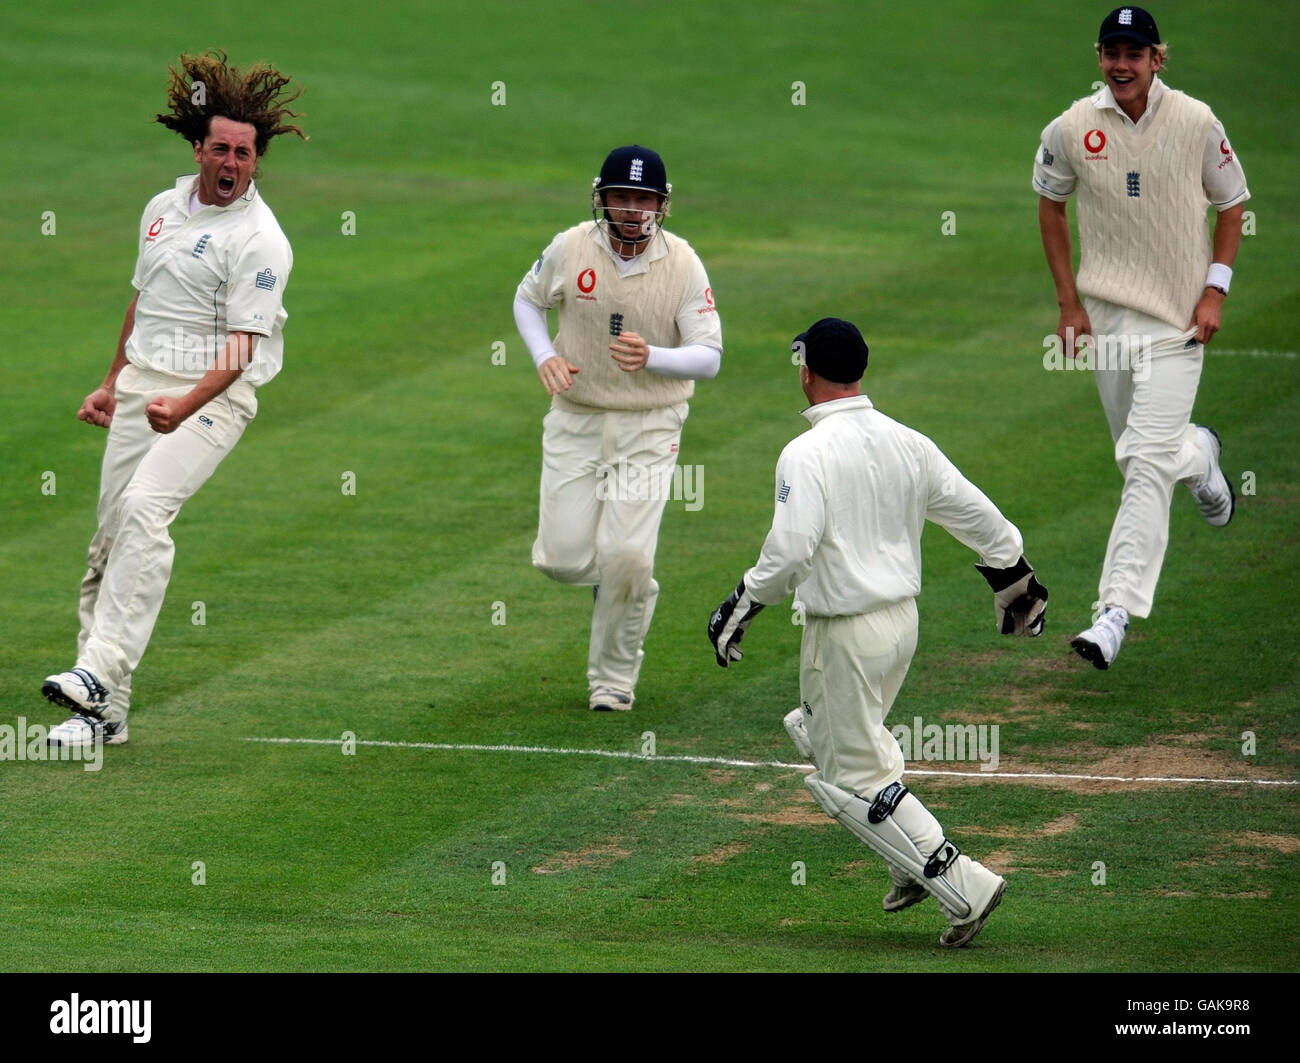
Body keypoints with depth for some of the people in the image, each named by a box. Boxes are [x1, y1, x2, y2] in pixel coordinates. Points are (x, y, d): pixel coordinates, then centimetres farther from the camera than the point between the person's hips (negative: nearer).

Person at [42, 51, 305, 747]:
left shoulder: (260, 240, -12)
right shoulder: (164, 207, 11)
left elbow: (242, 347, -17)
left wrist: (183, 408, -27)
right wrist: (112, 385, 28)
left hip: (215, 395, -7)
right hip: (141, 383, 7)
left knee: (144, 510, -28)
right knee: (111, 533, 1)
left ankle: (100, 672, -35)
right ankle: (105, 713, 4)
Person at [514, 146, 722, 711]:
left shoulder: (684, 265, -11)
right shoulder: (570, 249, -7)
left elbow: (709, 357, -12)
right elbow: (528, 298, 12)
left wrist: (651, 358, -31)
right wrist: (544, 357, -7)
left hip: (648, 429, -2)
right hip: (574, 421, 2)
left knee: (627, 557, -12)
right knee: (563, 557, -6)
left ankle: (613, 677, 10)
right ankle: (609, 575, 33)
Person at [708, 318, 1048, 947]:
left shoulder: (808, 454, -18)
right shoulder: (906, 443, 4)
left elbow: (791, 550, -27)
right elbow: (976, 514, 11)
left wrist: (742, 605, -12)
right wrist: (1015, 581, 27)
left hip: (846, 631, -8)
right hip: (903, 619, 8)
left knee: (852, 777, 1)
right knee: (818, 731, 27)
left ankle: (962, 886, -7)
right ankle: (917, 862, 19)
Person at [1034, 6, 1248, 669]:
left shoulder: (1197, 124, -8)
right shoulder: (1071, 130, -4)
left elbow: (1231, 206, 4)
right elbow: (1050, 205, 11)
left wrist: (1215, 291, -6)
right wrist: (1068, 303, 5)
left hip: (1178, 318, -3)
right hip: (1106, 314, 3)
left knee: (1147, 464, -14)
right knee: (1140, 456, 15)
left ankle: (1115, 614, -18)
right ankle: (1197, 455, 53)